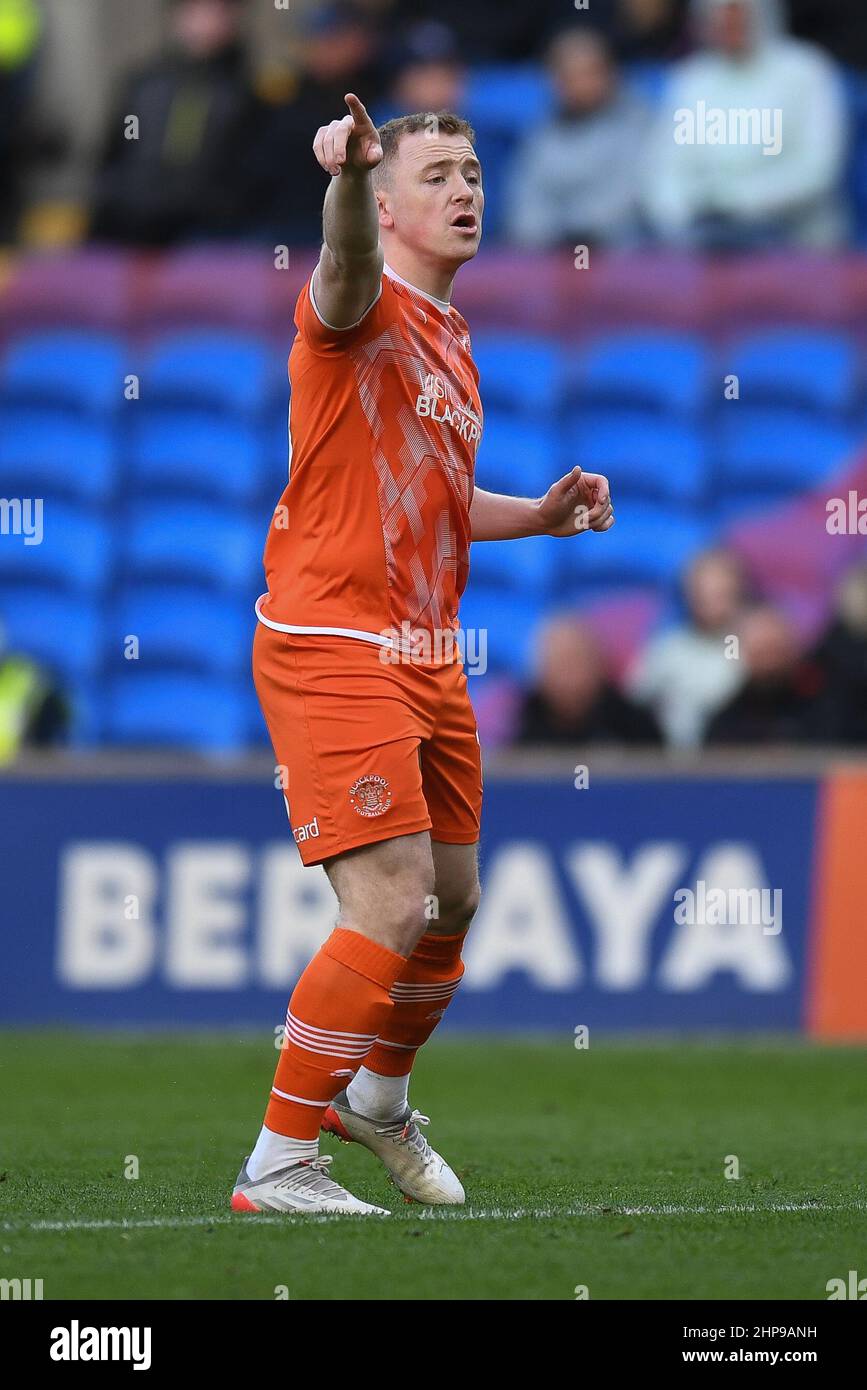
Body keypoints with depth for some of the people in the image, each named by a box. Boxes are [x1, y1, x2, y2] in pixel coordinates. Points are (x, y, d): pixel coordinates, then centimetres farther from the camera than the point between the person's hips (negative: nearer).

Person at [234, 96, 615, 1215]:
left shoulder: (451, 342, 17)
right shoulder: (363, 308, -10)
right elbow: (346, 268, -37)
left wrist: (539, 516, 17)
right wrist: (347, 178, -59)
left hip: (425, 657, 9)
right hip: (332, 649, -9)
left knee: (452, 904, 17)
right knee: (393, 912, -17)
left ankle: (378, 1101, 40)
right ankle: (276, 1164, -9)